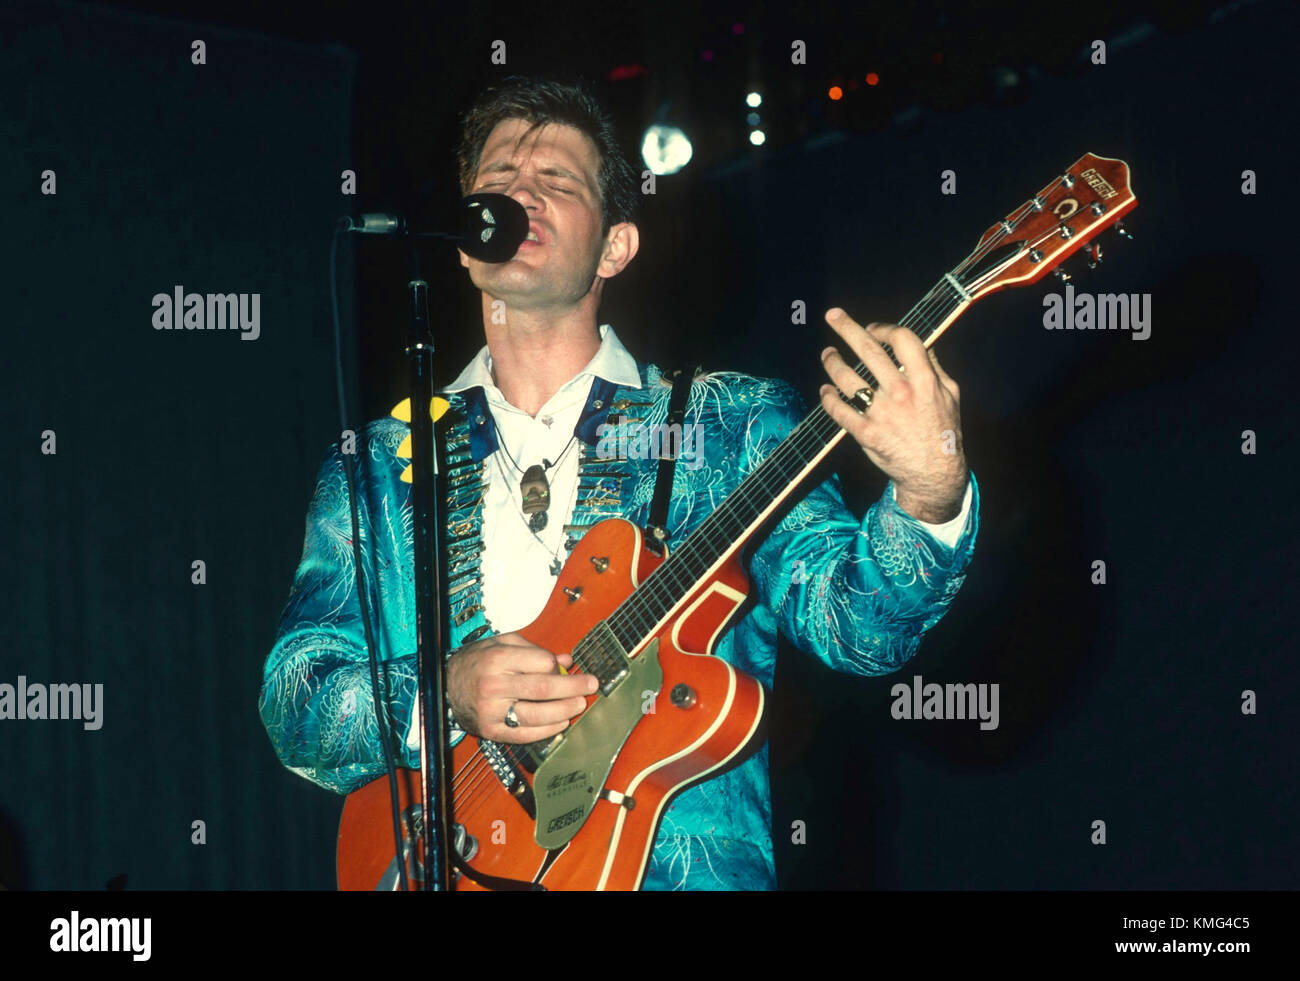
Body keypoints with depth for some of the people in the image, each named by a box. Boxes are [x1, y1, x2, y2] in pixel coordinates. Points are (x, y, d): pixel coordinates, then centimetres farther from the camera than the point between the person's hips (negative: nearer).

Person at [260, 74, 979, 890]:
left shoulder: (736, 425, 10)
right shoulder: (376, 463, 14)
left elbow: (854, 624, -2)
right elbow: (294, 703, 10)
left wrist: (929, 496, -20)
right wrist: (443, 698, -8)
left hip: (680, 866, -1)